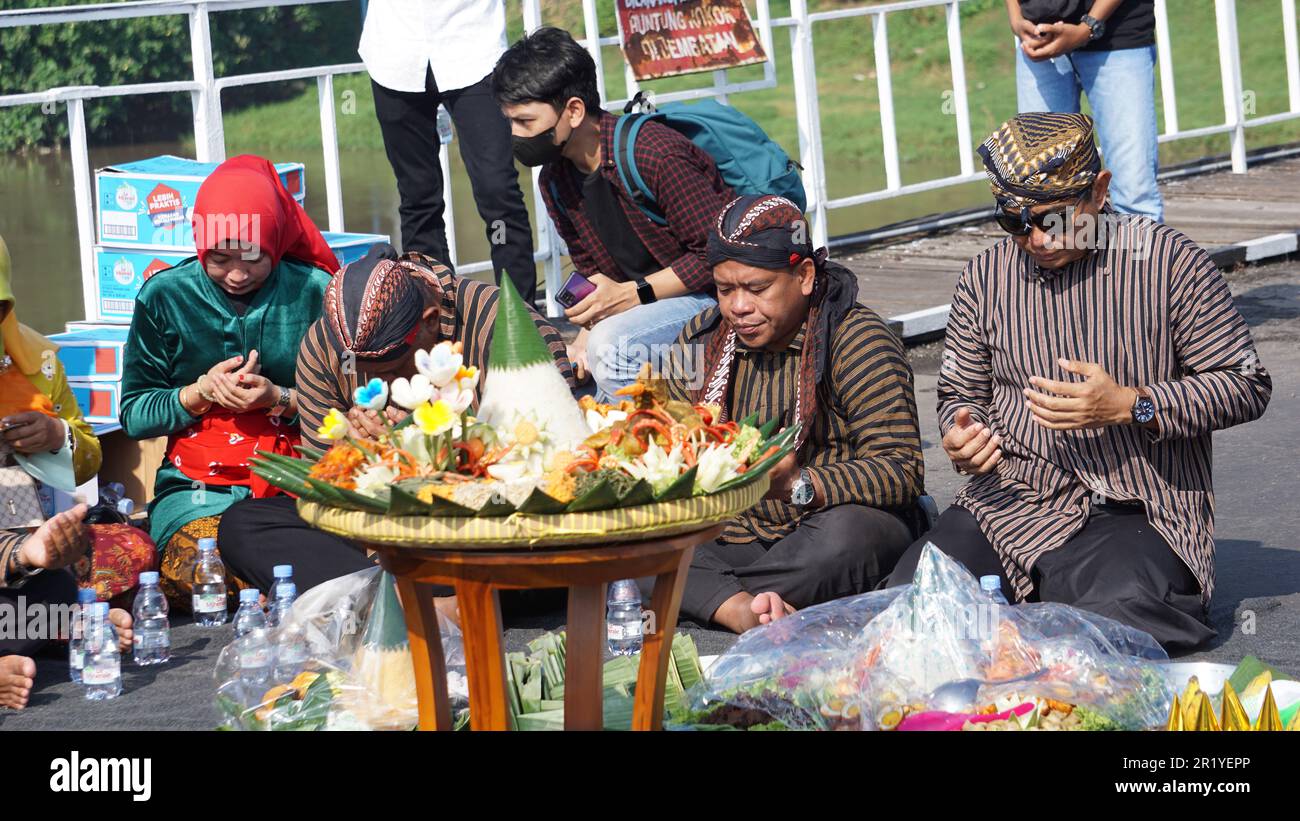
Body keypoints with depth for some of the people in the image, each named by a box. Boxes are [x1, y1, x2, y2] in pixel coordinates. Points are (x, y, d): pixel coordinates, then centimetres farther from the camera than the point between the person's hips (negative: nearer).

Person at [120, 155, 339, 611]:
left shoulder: (313, 291, 2)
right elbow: (134, 415, 6)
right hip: (197, 484, 0)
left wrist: (279, 400, -12)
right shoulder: (164, 295, 4)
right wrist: (201, 392, -10)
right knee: (195, 581, -31)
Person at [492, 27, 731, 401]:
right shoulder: (554, 180, 3)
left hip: (716, 295, -9)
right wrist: (591, 325, -9)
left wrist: (633, 295, -25)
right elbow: (593, 271, 12)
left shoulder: (655, 155, -24)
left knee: (612, 345, -32)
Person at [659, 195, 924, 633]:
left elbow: (901, 471, -18)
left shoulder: (856, 339, -9)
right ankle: (745, 610, -38)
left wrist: (799, 485, -32)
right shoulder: (700, 341, 8)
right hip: (734, 538, 4)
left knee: (847, 533, -40)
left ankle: (709, 597, -21)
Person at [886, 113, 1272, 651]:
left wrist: (1129, 406, -15)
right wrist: (959, 436, -4)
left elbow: (1247, 387, -1)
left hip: (1141, 512, -4)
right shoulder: (986, 278, 9)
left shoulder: (1170, 262, -2)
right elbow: (961, 392, 22)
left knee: (1117, 612, -36)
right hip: (1014, 500, 4)